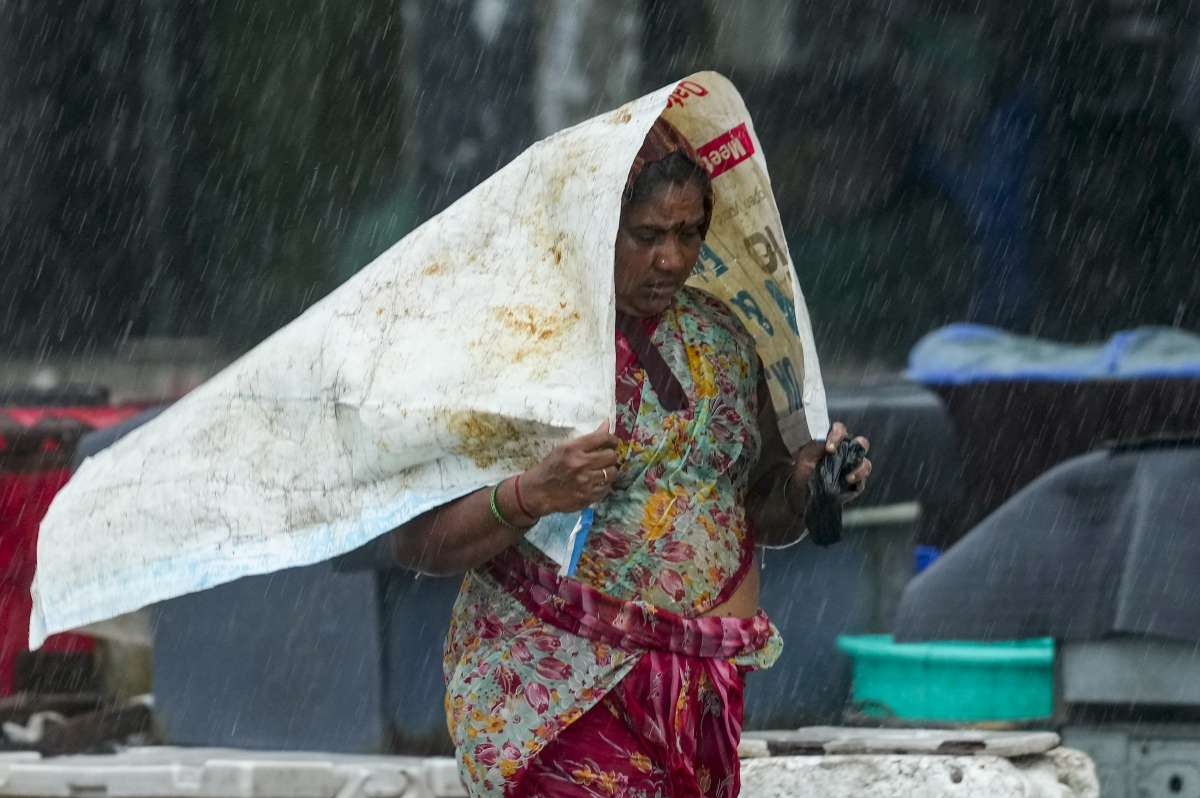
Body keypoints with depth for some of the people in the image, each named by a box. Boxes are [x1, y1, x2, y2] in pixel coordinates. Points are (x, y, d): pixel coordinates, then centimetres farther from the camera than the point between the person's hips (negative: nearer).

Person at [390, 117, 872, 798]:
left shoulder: (722, 339, 9)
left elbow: (768, 515, 18)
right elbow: (416, 540, -11)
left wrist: (806, 476, -3)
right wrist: (531, 498, -28)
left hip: (706, 687, 5)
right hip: (561, 688, -5)